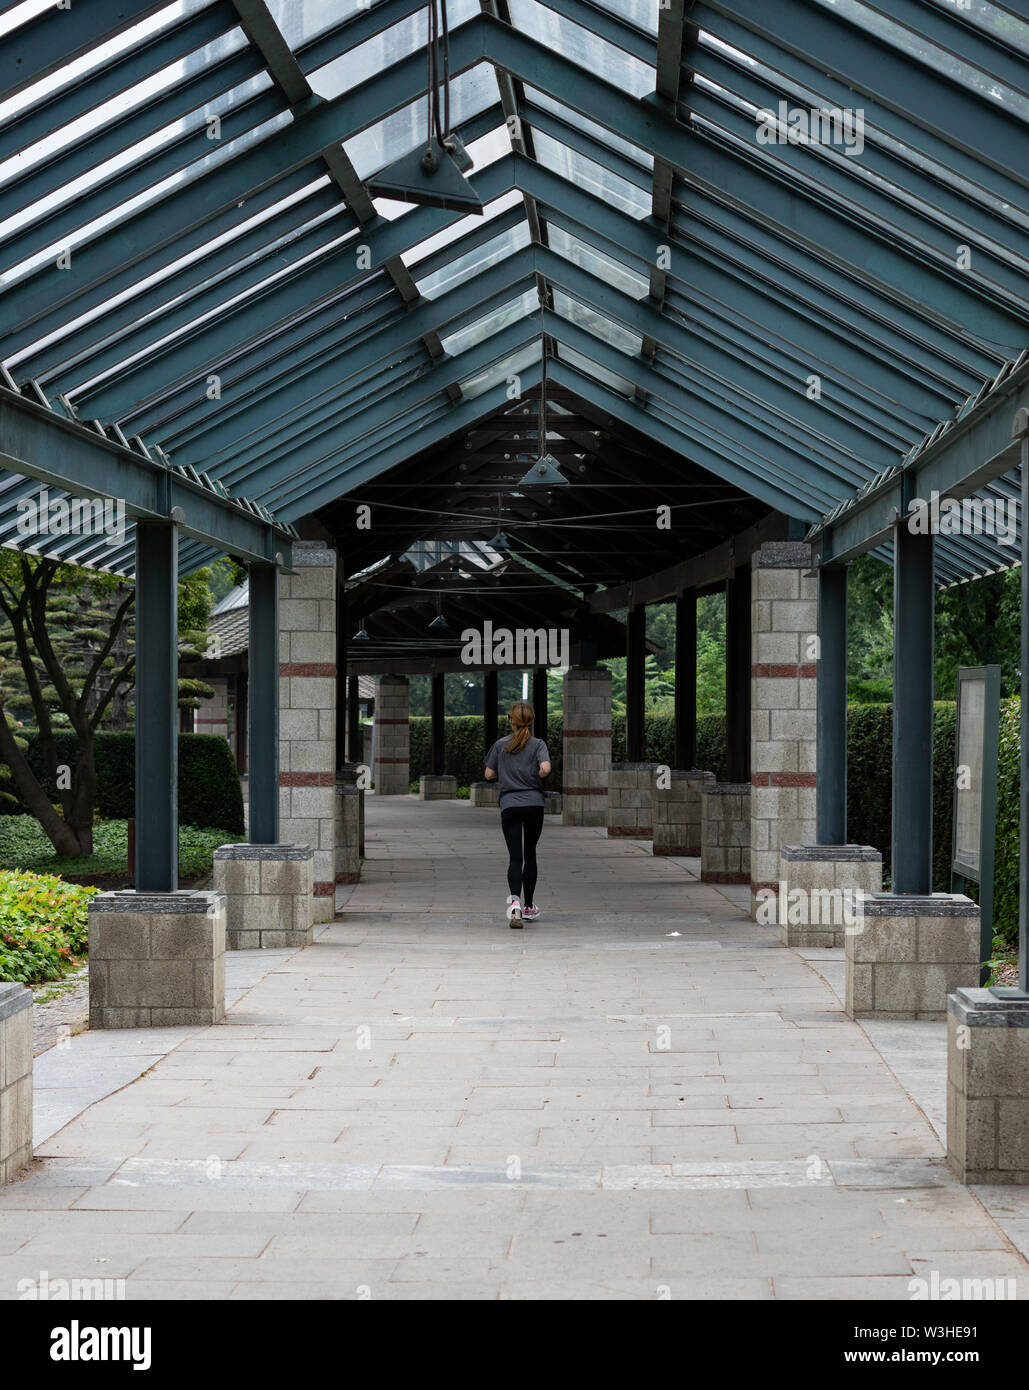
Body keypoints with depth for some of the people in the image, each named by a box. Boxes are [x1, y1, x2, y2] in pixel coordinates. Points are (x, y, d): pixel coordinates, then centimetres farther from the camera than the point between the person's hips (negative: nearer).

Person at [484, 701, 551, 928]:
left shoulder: (500, 745, 3)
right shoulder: (538, 745, -2)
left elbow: (489, 775, 6)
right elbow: (545, 768, -19)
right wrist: (537, 777, 2)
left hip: (509, 805, 0)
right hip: (534, 804, 0)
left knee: (515, 857, -5)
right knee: (529, 854, 14)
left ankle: (515, 899, -30)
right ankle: (529, 907, 21)